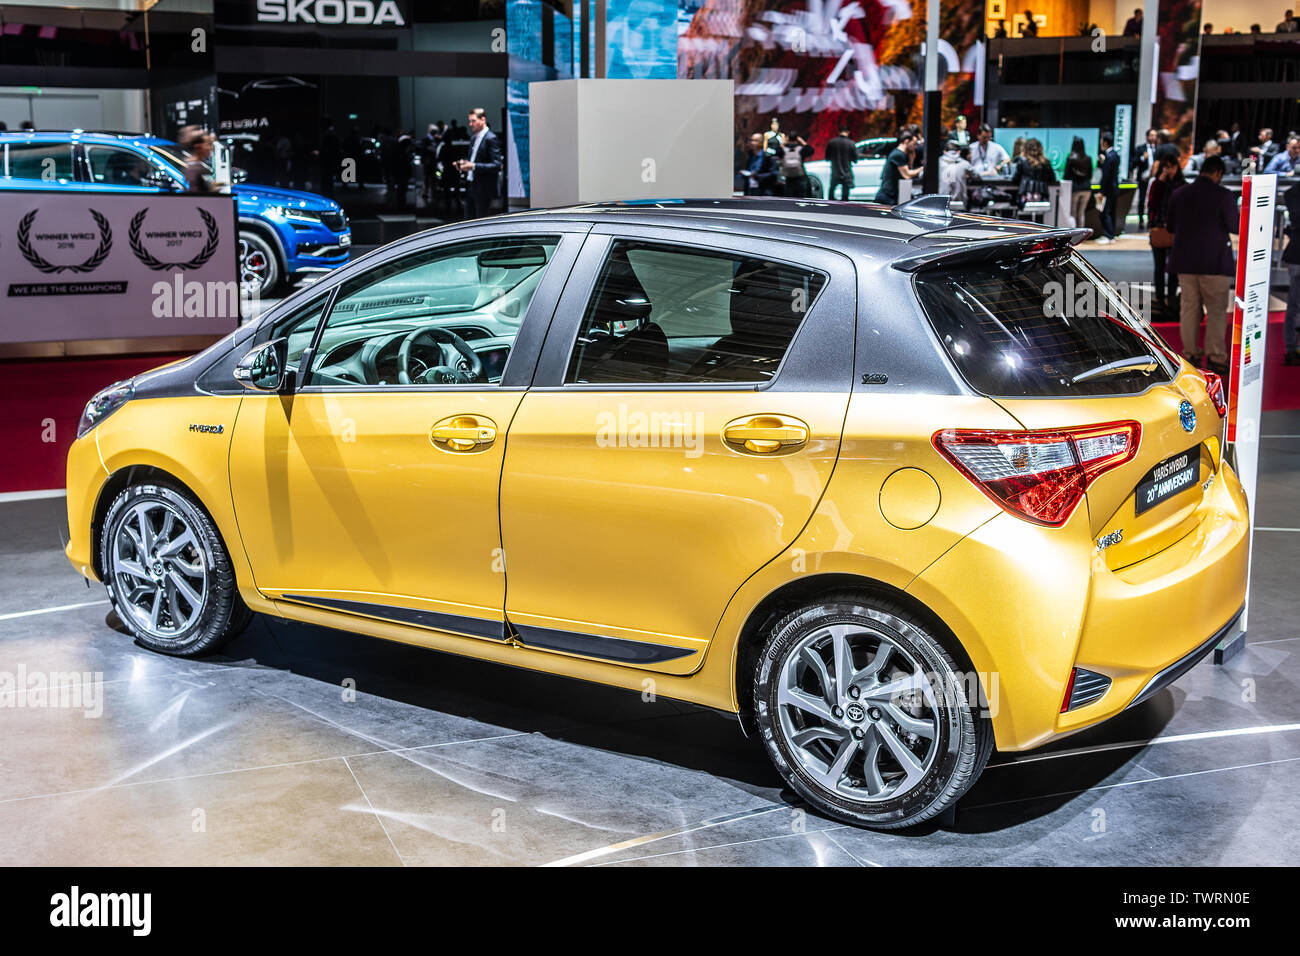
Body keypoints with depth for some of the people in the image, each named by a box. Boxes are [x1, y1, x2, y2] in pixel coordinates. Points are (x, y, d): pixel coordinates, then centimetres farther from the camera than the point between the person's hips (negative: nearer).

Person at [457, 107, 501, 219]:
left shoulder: (491, 139, -13)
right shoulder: (473, 137, 14)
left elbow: (497, 165, -19)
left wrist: (474, 166, -26)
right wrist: (464, 163, 4)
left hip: (483, 189, -9)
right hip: (470, 187, 9)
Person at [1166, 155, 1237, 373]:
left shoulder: (1178, 195, 2)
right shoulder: (1223, 196, -12)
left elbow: (1171, 227, 11)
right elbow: (1235, 228, -8)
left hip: (1185, 261, 4)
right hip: (1215, 263, -4)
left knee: (1189, 307, 13)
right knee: (1216, 310, 3)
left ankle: (1190, 354, 16)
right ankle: (1216, 357, 1)